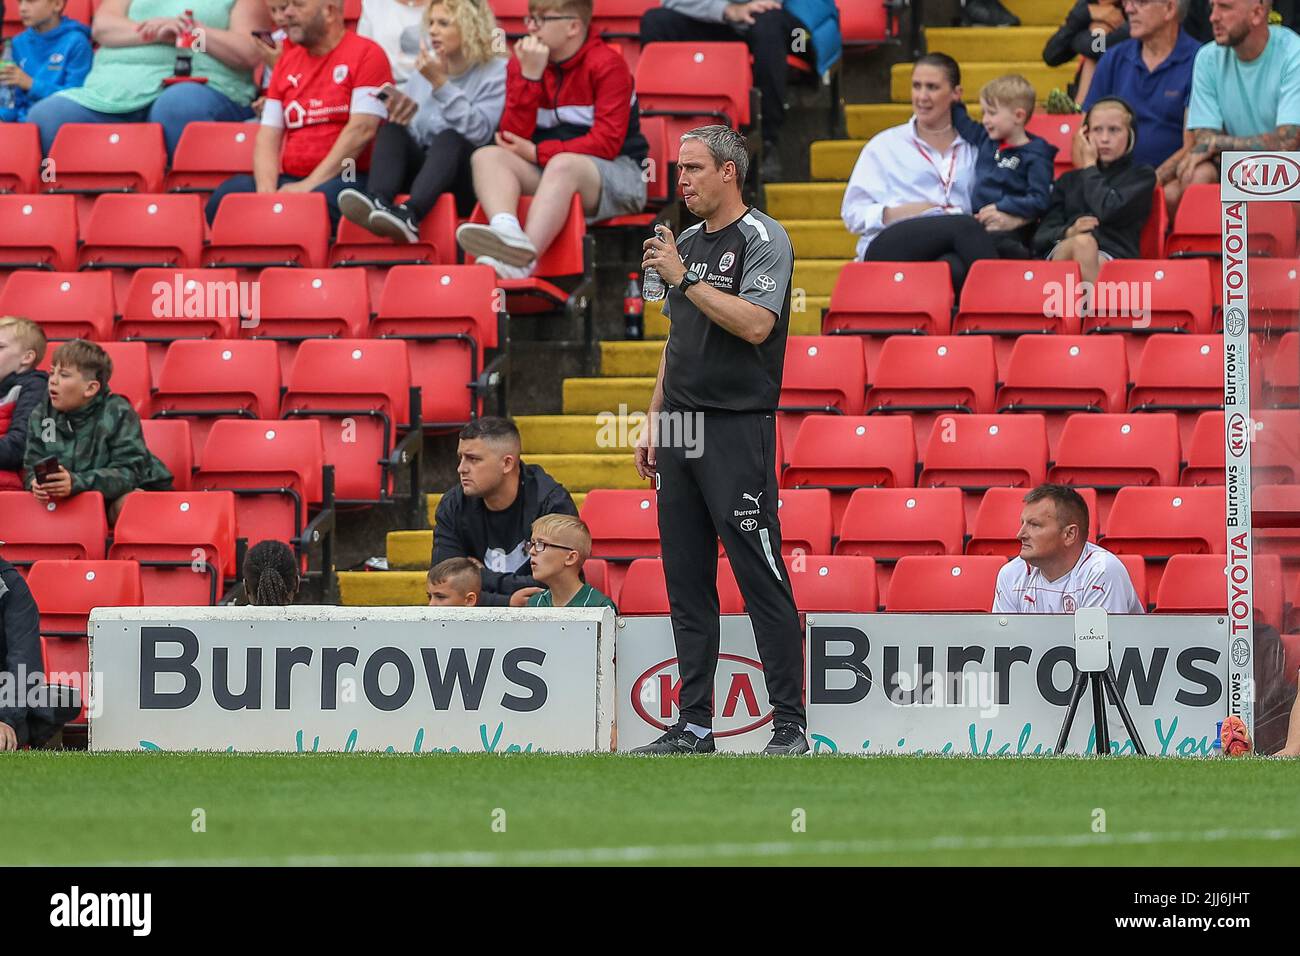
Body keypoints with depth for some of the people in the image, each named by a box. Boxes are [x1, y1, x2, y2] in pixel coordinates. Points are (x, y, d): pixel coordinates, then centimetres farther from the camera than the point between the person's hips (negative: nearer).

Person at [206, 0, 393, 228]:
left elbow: (361, 131, -10)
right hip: (289, 181, 5)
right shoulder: (286, 61, 20)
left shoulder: (366, 54, 1)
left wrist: (309, 185, -16)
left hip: (345, 179, -5)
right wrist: (266, 190, -8)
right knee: (227, 196, -24)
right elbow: (268, 137, 14)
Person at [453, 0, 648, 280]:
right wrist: (530, 76, -13)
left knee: (563, 165, -37)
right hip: (543, 172, 5)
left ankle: (524, 260, -55)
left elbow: (606, 143, -15)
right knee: (487, 156, -18)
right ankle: (507, 232, -50)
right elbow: (514, 138, -3)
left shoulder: (606, 65, -8)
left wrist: (537, 153, -12)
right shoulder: (523, 63, 6)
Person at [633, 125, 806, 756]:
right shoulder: (684, 245, 17)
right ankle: (694, 724, 12)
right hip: (682, 431, 8)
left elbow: (755, 324, -20)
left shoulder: (762, 240, -6)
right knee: (687, 584, 8)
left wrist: (684, 279, -18)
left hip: (738, 430, -8)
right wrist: (653, 422, 17)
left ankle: (790, 725, -9)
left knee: (763, 580, -9)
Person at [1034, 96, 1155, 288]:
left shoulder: (1142, 176, 18)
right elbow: (1041, 237, 15)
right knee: (1083, 242, -35)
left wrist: (1090, 166, 10)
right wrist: (1069, 232, -8)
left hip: (1113, 259, -2)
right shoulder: (1069, 181, 27)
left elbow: (1109, 211, -4)